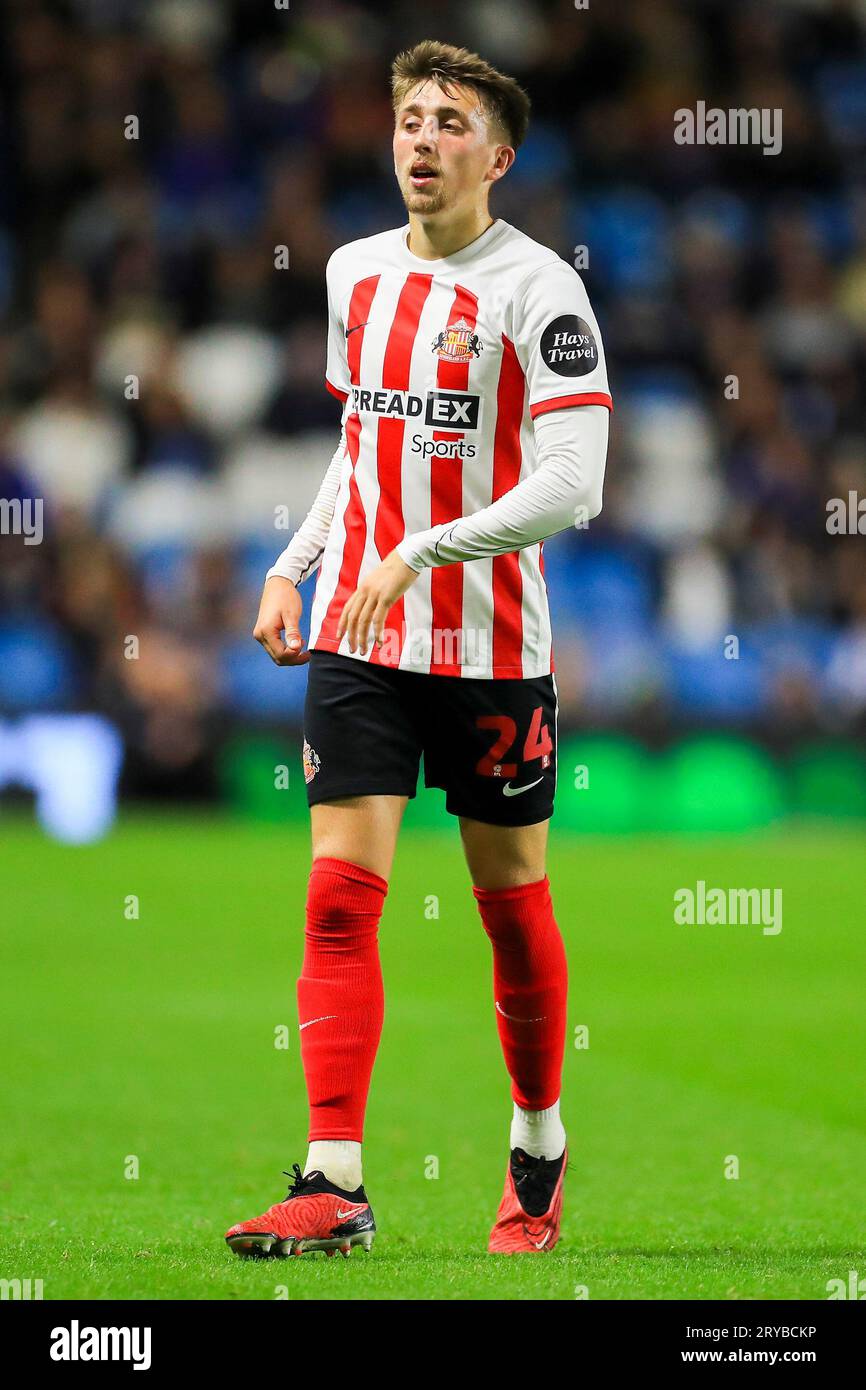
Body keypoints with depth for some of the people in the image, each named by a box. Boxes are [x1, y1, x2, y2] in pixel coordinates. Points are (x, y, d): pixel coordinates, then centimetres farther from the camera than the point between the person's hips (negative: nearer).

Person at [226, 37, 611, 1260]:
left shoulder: (538, 290, -10)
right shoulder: (357, 273, 10)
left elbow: (570, 487, -18)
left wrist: (419, 554, -23)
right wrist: (295, 565, 11)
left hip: (491, 651, -4)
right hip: (356, 643, 4)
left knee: (513, 907, 7)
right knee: (341, 896, -8)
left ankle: (540, 1151, 28)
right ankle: (334, 1183, -11)